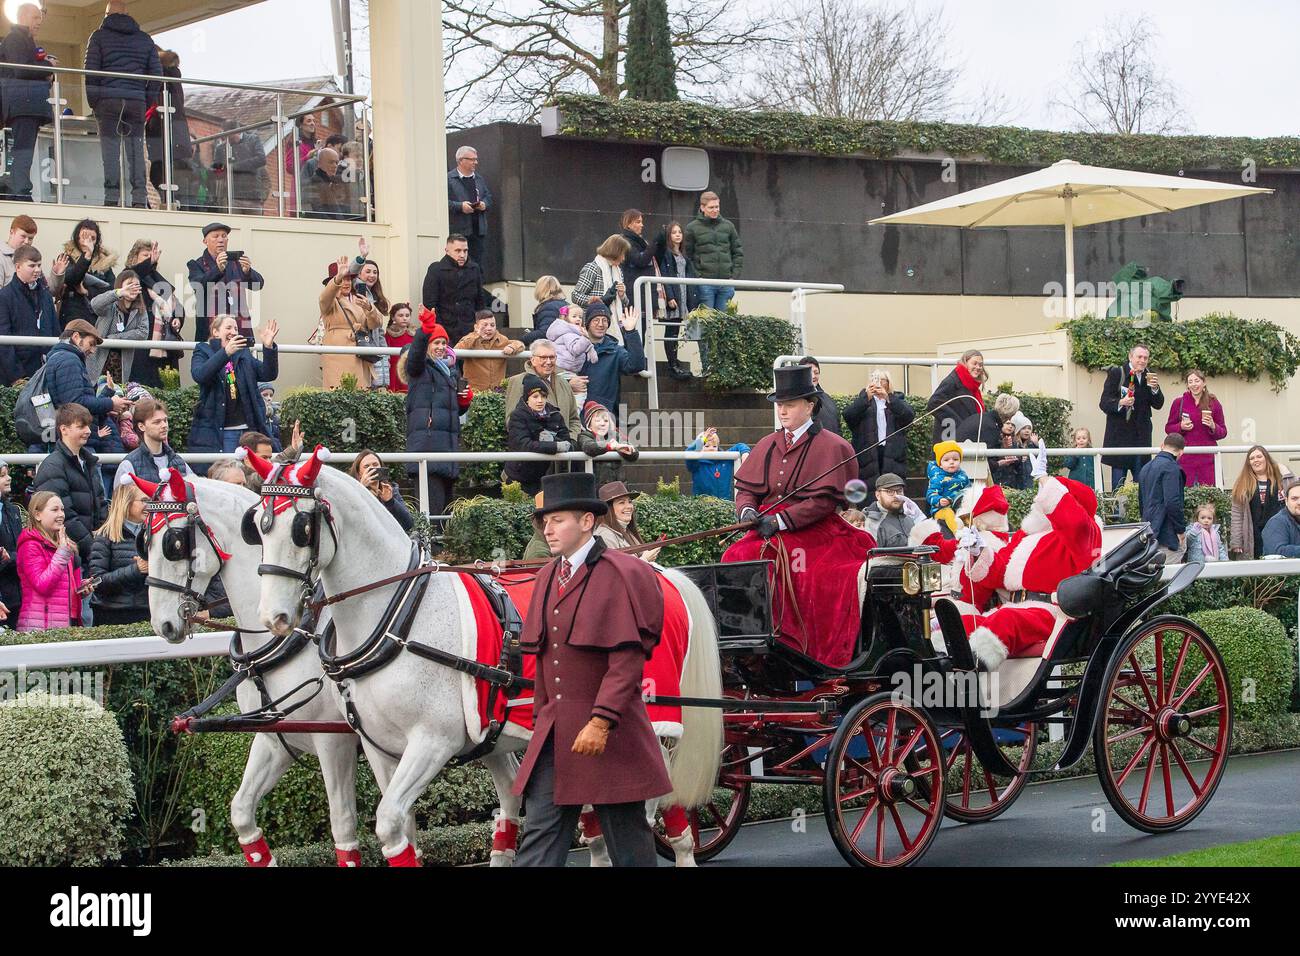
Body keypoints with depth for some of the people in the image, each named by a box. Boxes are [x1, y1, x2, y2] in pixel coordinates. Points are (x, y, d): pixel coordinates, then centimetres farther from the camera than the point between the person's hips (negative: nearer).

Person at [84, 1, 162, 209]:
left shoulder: (99, 36, 7)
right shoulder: (145, 39, 15)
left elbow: (91, 71, -1)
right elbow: (156, 73, 11)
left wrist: (93, 102, 4)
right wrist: (147, 103, 14)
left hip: (108, 100, -2)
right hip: (137, 102, 2)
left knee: (110, 151, -4)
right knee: (136, 150, 2)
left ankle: (112, 198, -10)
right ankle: (140, 199, -5)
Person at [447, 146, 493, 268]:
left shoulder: (479, 178, 17)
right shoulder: (449, 179, -4)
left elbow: (489, 197, 22)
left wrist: (484, 204, 1)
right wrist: (460, 206, -19)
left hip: (479, 230, 6)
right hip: (459, 230, -6)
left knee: (478, 262, 5)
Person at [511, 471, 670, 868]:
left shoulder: (619, 575, -11)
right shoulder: (548, 577, 12)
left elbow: (627, 660, -17)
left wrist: (601, 721, -24)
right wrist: (541, 718, 16)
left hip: (609, 734, -6)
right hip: (554, 731, 6)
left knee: (628, 841, 5)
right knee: (540, 837, 1)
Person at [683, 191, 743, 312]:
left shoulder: (728, 226, 11)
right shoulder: (692, 228, 1)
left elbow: (738, 252, 14)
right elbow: (687, 256, 1)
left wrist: (734, 276, 3)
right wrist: (696, 277, -9)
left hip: (726, 283, 3)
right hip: (705, 284, -3)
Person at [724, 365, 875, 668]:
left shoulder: (829, 446, -1)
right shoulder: (767, 446, 16)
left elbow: (824, 500, -8)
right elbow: (746, 488, 17)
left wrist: (780, 520, -14)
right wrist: (747, 510, -7)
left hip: (815, 534, -4)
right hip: (770, 534, 4)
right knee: (736, 560, -21)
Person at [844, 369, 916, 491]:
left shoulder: (897, 400, 18)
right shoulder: (862, 400, 17)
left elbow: (910, 415, -3)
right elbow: (848, 415, -3)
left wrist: (888, 398, -15)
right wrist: (866, 397, -16)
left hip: (893, 454, 0)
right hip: (868, 453, 0)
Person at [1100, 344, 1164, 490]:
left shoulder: (1149, 376, 11)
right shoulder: (1117, 373, -3)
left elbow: (1158, 405, 7)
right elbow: (1104, 403, -8)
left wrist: (1155, 388, -12)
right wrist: (1120, 403, -28)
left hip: (1141, 437, 4)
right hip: (1119, 436, -4)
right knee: (1118, 485, -3)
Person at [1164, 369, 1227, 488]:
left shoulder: (1213, 403, 7)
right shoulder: (1179, 403, 6)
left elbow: (1223, 432, 9)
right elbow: (1168, 428, 10)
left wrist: (1213, 426, -12)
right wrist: (1181, 427, -9)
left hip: (1207, 457, 0)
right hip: (1185, 458, 0)